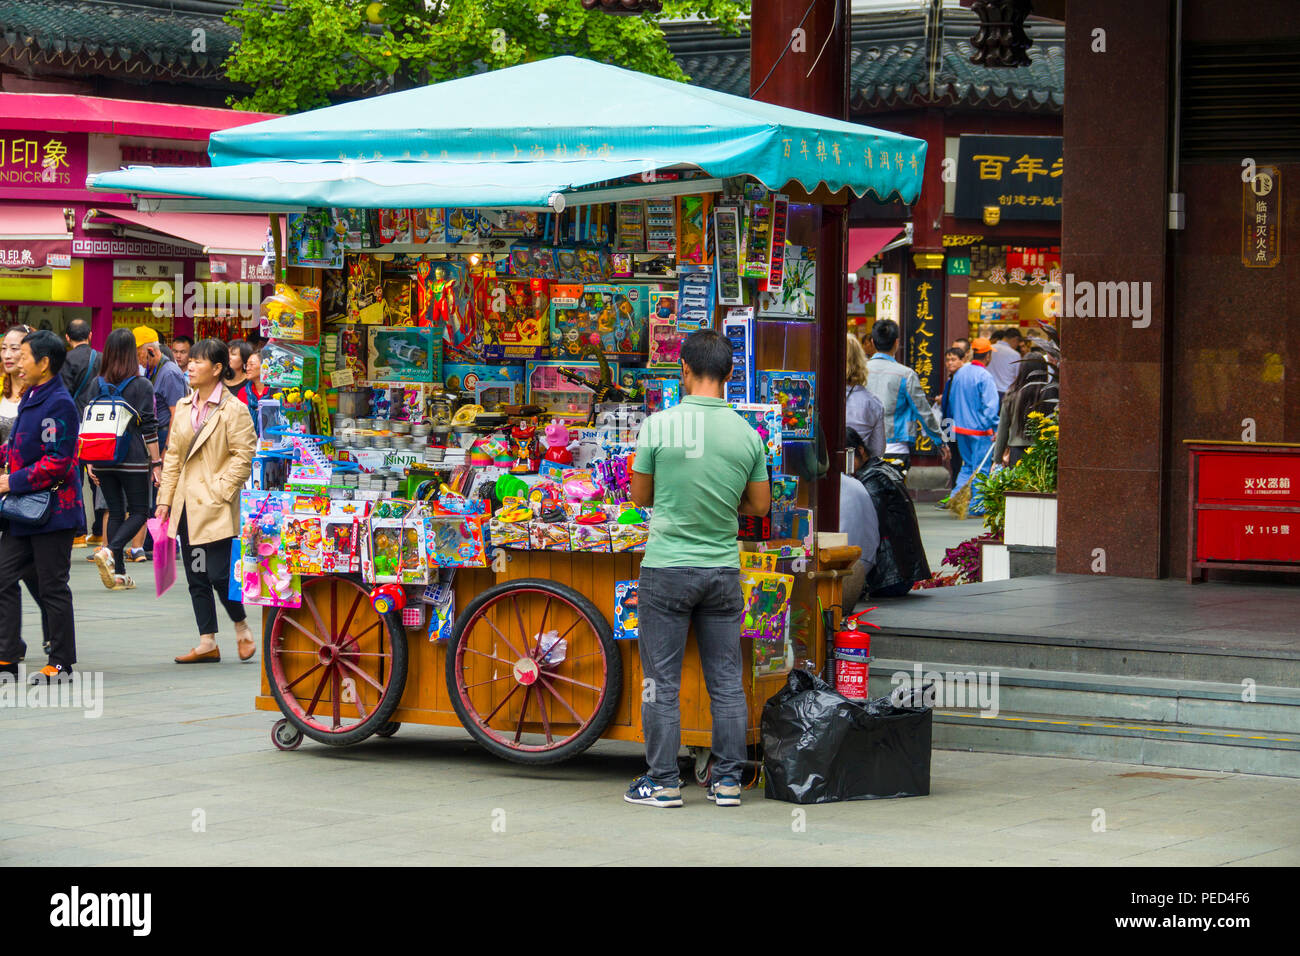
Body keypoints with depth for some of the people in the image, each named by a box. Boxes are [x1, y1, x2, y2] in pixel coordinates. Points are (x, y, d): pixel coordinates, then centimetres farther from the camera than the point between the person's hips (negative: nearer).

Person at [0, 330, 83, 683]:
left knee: (52, 586, 0)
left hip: (52, 512, -9)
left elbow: (57, 462, -21)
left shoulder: (59, 404, -16)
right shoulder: (30, 397, 13)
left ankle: (61, 663, 10)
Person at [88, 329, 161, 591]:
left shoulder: (97, 385, 3)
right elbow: (148, 428, -8)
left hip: (103, 460, 4)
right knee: (139, 512, 6)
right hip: (133, 461, -4)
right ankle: (110, 551, -17)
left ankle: (118, 573, 8)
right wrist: (156, 462, -2)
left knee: (115, 512, 11)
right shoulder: (142, 386, -7)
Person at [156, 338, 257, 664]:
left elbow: (244, 456, -11)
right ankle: (207, 643, 13)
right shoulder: (183, 407, 13)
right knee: (196, 577, 8)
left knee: (218, 573, -10)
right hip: (187, 505, 7)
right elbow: (173, 454, 15)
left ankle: (242, 629, 12)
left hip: (215, 507, -7)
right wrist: (165, 498, 10)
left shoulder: (232, 410, -8)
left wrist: (221, 491, -15)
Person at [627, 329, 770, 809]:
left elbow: (640, 495, 1)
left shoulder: (658, 426, -10)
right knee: (727, 681, 9)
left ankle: (663, 782, 7)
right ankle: (728, 781, 12)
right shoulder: (747, 433, -2)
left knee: (662, 682, 4)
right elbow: (759, 505, 7)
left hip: (666, 568, -3)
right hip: (723, 569, 3)